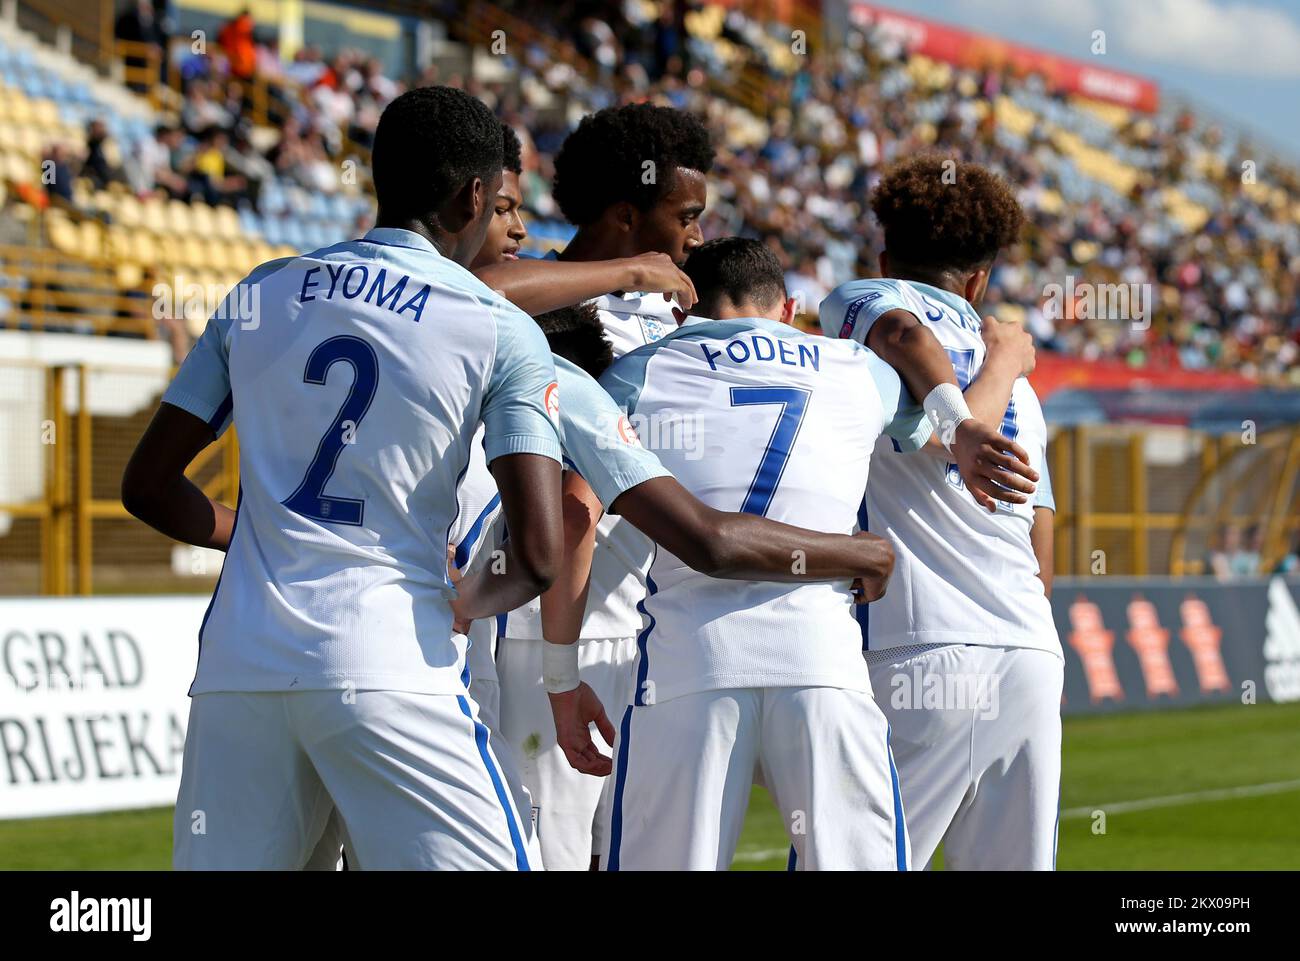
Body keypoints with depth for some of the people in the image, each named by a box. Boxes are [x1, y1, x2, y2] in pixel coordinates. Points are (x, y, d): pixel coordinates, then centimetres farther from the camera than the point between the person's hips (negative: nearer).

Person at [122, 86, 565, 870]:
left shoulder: (258, 295, 14)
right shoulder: (503, 334, 1)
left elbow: (149, 486, 17)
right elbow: (539, 555, -7)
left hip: (238, 665, 5)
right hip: (389, 671, -4)